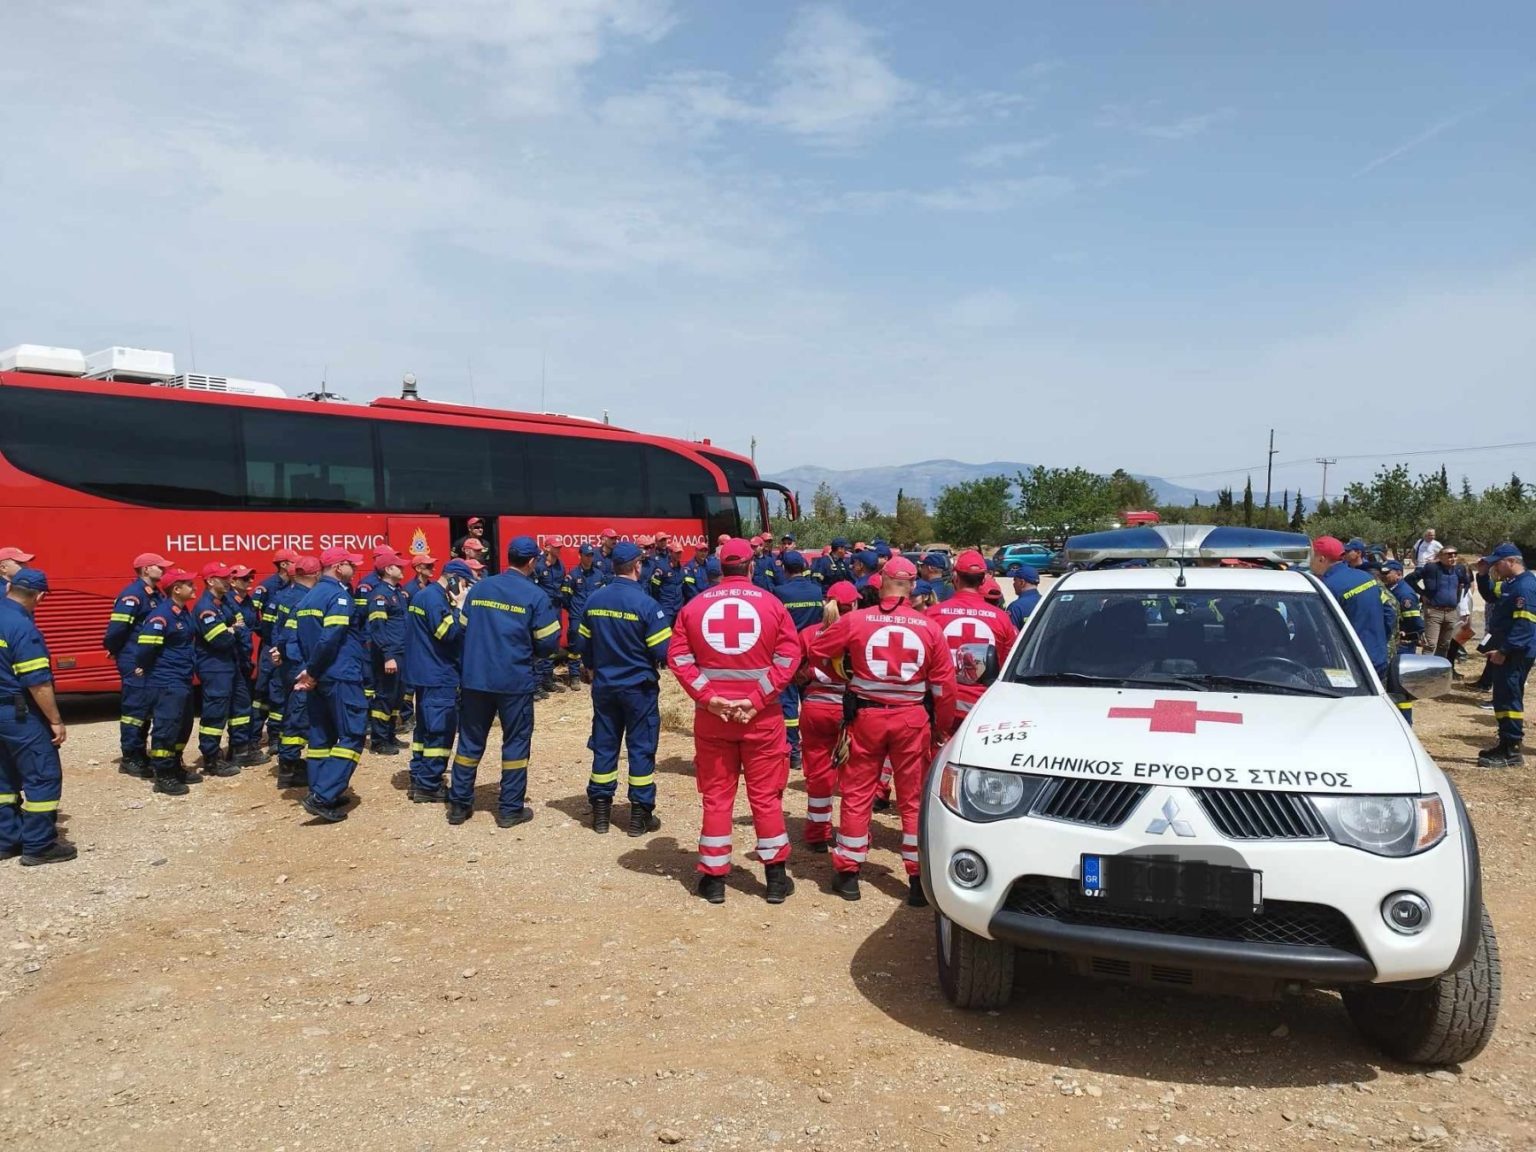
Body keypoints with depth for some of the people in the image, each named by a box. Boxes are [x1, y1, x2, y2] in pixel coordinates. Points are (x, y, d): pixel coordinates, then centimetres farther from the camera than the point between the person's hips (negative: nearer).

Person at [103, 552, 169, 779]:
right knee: (135, 707, -5)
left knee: (146, 706, 14)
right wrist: (114, 651, -6)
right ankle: (129, 759, 3)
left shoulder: (155, 594, 13)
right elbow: (117, 628, -21)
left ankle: (141, 754, 23)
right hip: (134, 662, -9)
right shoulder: (132, 595, -16)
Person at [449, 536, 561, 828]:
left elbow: (463, 630, 10)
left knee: (471, 740, 13)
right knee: (515, 742, 7)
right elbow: (548, 643, -7)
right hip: (515, 680, -4)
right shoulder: (535, 595, -8)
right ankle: (510, 809, 11)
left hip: (475, 678, 4)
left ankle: (458, 804, 20)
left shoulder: (480, 588, 4)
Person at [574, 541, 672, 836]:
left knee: (604, 746, 13)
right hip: (639, 687, -4)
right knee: (641, 748, 5)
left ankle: (600, 811, 19)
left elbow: (583, 644, 7)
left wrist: (590, 668, 26)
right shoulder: (646, 604, -17)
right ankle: (640, 815, 9)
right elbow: (662, 651, -18)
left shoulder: (594, 600, -2)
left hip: (604, 686, 5)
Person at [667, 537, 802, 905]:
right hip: (761, 716, -1)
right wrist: (758, 698, -12)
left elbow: (678, 657, -4)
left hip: (711, 715, 1)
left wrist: (708, 698, -9)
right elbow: (788, 657, -10)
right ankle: (776, 877, 18)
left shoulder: (695, 606, 2)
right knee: (766, 794, 9)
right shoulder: (771, 604, -3)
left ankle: (714, 878, 16)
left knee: (716, 796, 11)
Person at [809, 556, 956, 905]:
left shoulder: (855, 620, -7)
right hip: (913, 719, 1)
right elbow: (944, 683, -1)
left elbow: (818, 650, 4)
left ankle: (848, 874, 18)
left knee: (857, 794, 11)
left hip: (866, 716, 0)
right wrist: (943, 726, 11)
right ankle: (918, 879, 14)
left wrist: (843, 674, 21)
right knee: (914, 799, 10)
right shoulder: (929, 627, -4)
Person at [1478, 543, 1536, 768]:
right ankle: (1506, 745, 25)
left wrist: (1504, 650, -25)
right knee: (1503, 698, 16)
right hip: (1505, 652, 11)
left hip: (1515, 654, -11)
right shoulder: (1510, 584, 15)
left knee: (1508, 699, -8)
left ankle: (1512, 751, -5)